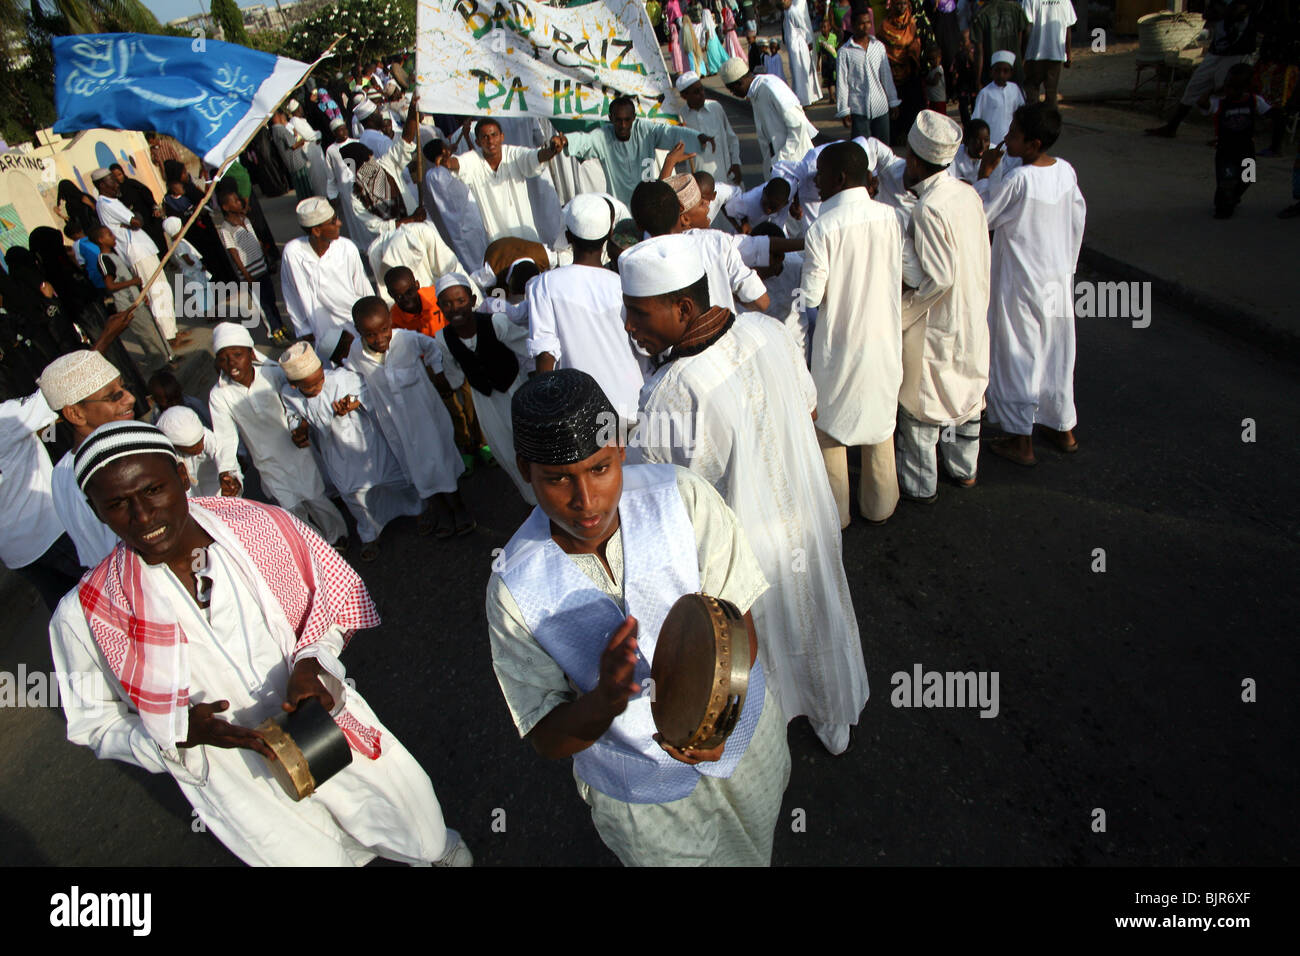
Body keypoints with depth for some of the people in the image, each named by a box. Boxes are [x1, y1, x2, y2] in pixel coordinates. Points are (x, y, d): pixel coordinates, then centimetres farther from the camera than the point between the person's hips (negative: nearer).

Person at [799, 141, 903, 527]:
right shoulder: (890, 217, -4)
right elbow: (900, 275, 6)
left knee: (830, 425, 14)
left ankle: (835, 513, 27)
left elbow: (811, 297, -16)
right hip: (884, 339, 5)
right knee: (880, 420, 21)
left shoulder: (822, 229, -19)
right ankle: (879, 506, 35)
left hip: (839, 345, -4)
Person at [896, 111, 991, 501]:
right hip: (973, 315, 8)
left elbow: (939, 277, -26)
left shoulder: (928, 208, -25)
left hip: (935, 324, -8)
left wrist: (901, 312, -15)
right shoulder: (969, 194, -1)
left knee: (918, 403, 9)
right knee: (966, 392, 22)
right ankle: (964, 468, 40)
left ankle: (919, 484, 23)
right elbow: (980, 259, 6)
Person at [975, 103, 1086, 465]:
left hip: (1021, 285, -7)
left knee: (1017, 358, 5)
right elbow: (1078, 220, 9)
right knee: (1056, 354, 18)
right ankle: (1063, 429, 33)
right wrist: (1066, 264, 22)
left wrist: (984, 173, -4)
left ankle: (1021, 441, 14)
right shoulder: (1066, 170, -1)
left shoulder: (1018, 180, -23)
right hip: (1059, 280, 7)